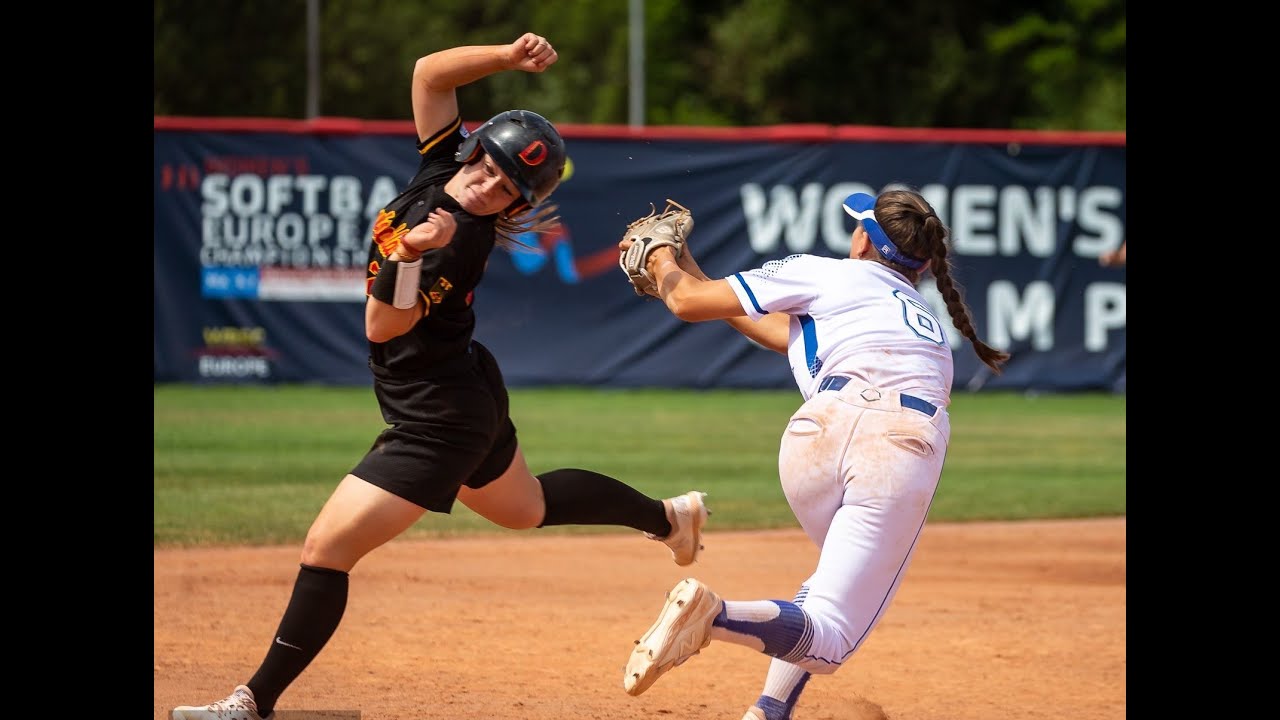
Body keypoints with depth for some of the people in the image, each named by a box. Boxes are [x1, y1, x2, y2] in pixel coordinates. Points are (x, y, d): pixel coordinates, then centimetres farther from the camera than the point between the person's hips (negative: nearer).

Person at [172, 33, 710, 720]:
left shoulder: (460, 248, -28)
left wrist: (408, 253, -43)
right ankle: (669, 515, 48)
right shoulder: (440, 167, -7)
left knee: (329, 546, -9)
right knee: (526, 506, 33)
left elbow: (382, 326, -28)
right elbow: (429, 72, -2)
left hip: (437, 419, -10)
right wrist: (510, 55, -13)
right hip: (463, 392, 10)